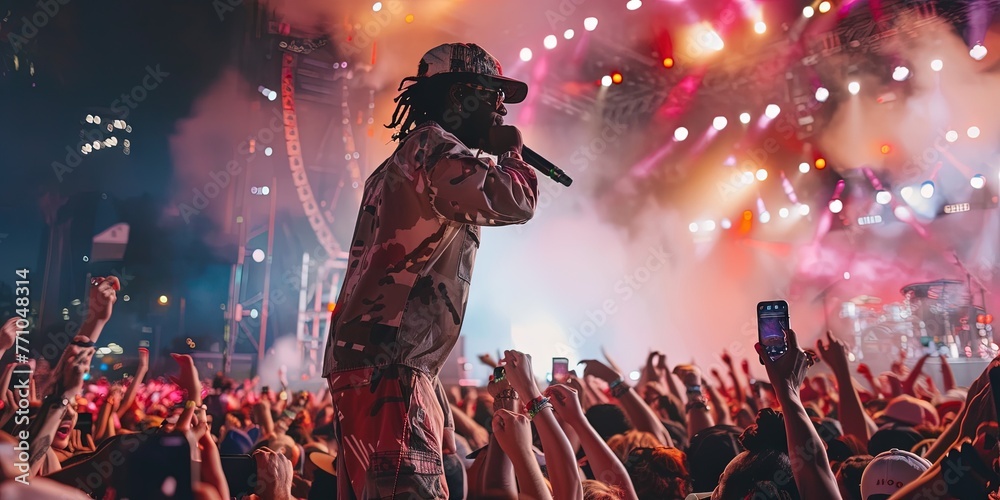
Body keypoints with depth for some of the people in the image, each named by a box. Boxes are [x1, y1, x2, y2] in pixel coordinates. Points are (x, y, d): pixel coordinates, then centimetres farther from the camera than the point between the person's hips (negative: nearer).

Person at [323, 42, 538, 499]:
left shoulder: (410, 157, 25)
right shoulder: (433, 146, -8)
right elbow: (515, 202, -21)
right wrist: (510, 151, -1)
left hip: (370, 361, 11)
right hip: (388, 366, -11)